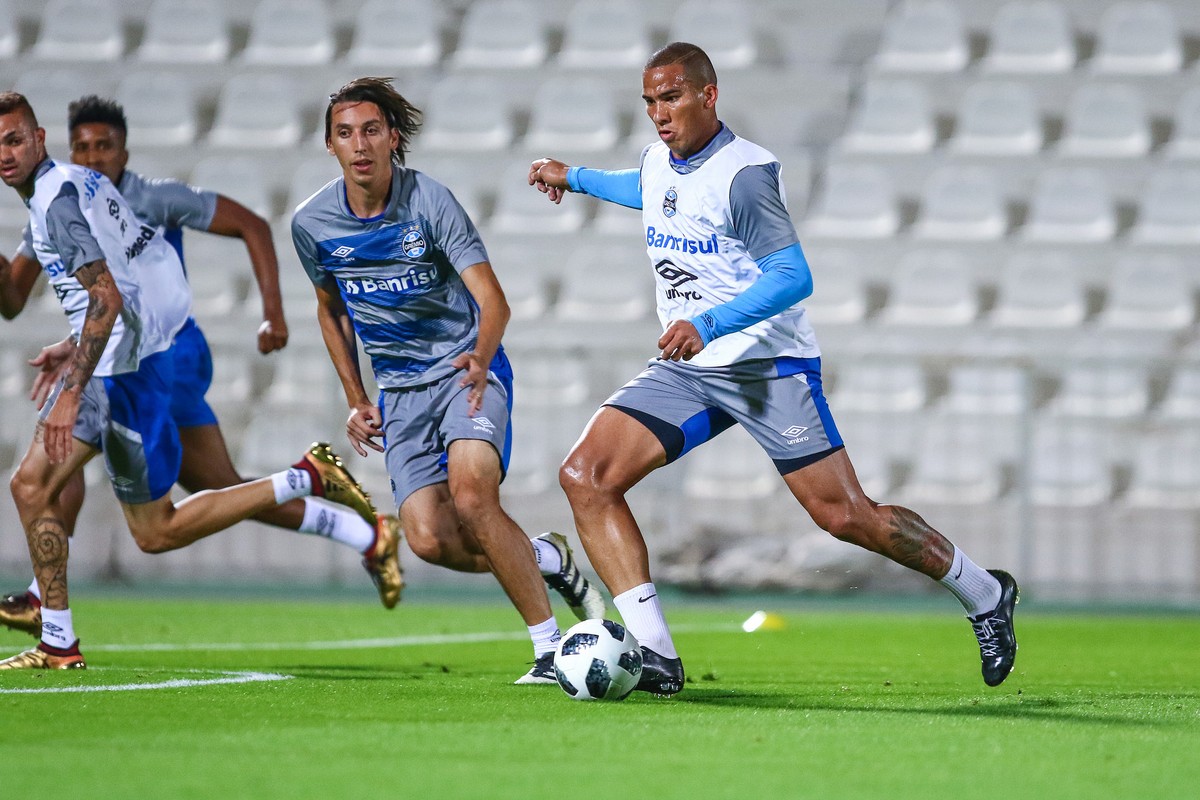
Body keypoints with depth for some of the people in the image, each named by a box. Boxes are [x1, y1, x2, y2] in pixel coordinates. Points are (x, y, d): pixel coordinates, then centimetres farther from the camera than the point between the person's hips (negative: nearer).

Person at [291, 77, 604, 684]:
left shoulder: (429, 201, -14)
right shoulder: (311, 224, -2)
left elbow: (493, 300, -19)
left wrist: (481, 358, -39)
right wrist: (356, 400, 15)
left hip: (466, 368, -4)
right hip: (399, 387, 4)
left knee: (470, 493, -28)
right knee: (429, 539, -14)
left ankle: (549, 645, -16)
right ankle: (545, 558, 15)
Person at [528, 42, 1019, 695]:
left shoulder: (744, 173, -17)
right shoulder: (656, 162, 8)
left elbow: (793, 277, -24)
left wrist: (709, 325, -33)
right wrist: (576, 178, 38)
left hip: (768, 365, -7)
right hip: (684, 370, 7)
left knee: (844, 515, -9)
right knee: (585, 476, -13)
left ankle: (983, 593, 16)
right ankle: (654, 654, -16)